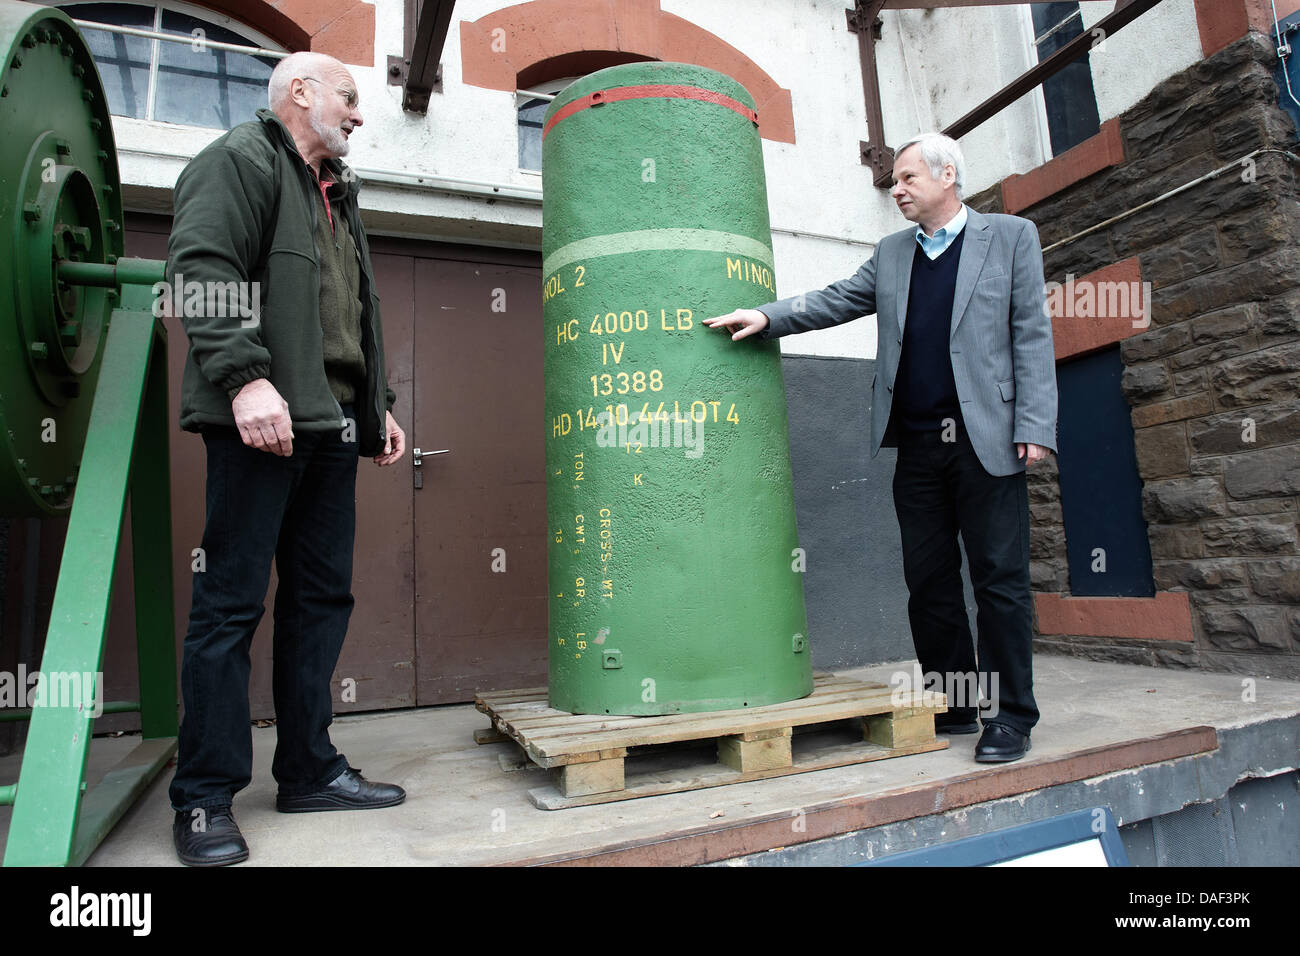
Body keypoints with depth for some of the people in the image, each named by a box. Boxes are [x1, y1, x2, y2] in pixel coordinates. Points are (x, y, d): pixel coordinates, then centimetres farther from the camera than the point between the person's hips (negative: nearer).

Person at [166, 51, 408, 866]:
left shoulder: (338, 194, 28)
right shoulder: (240, 161, 3)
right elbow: (202, 271, -12)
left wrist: (378, 403, 21)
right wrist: (246, 376, -23)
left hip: (331, 428, 9)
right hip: (262, 424, -8)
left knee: (323, 598, 8)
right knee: (231, 600, -4)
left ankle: (310, 771, 19)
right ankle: (206, 797, 7)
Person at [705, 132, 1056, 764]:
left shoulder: (1011, 237, 6)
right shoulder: (891, 255, 18)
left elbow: (1032, 335, -1)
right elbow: (836, 300, 12)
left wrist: (1034, 427, -9)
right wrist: (767, 316, -4)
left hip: (987, 441, -4)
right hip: (917, 446, 4)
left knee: (1000, 580, -2)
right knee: (928, 582, 7)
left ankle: (1009, 717, 11)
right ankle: (953, 706, 20)